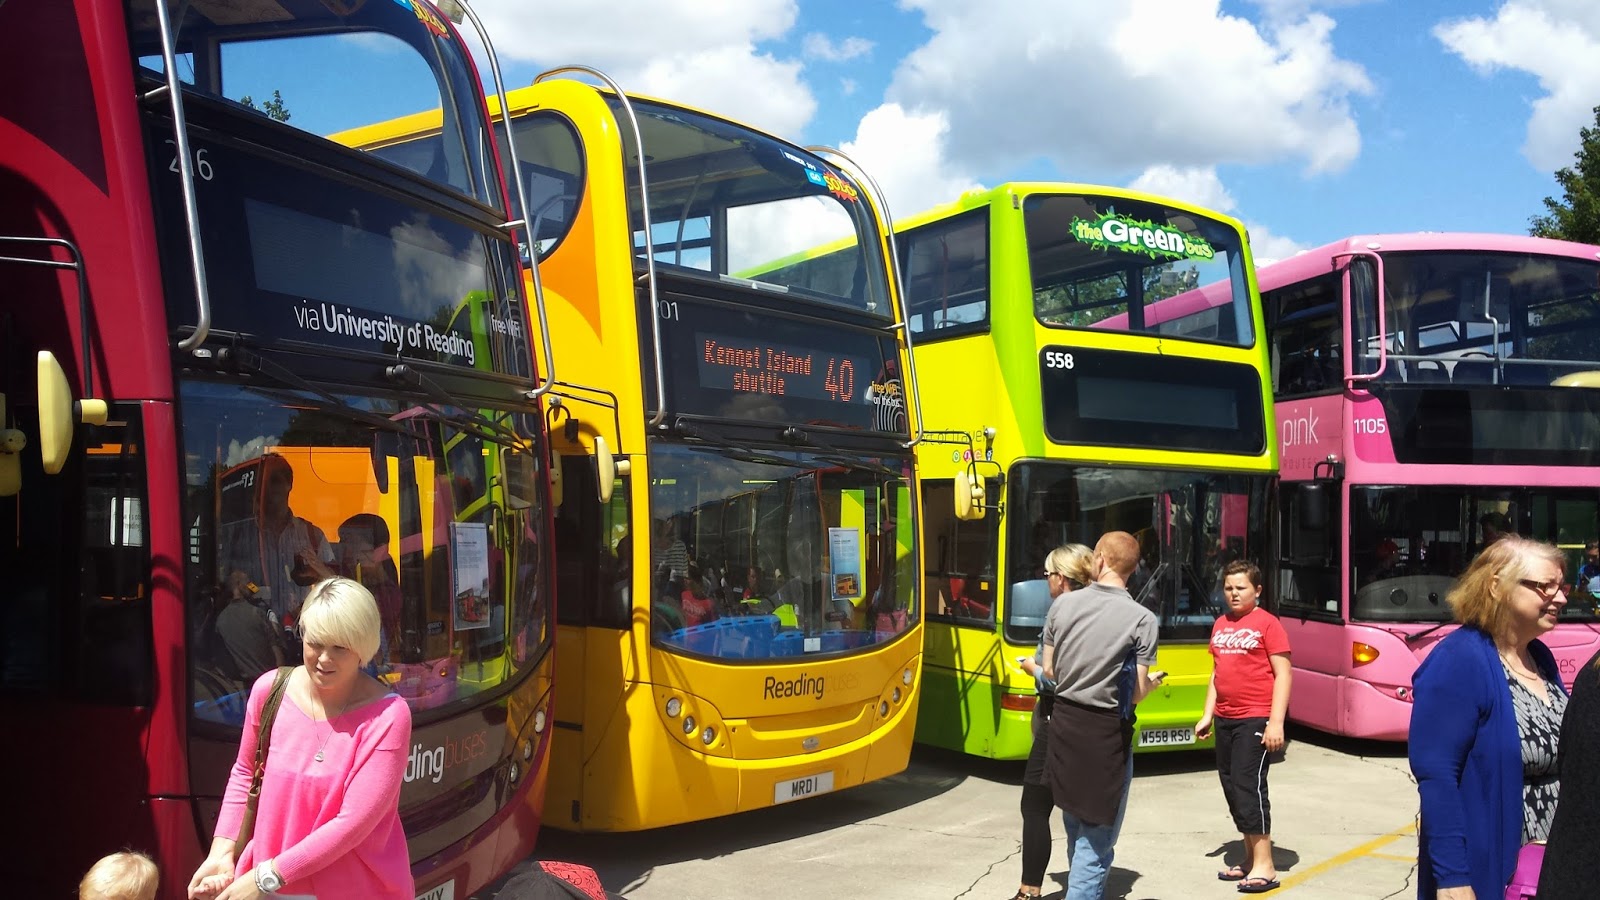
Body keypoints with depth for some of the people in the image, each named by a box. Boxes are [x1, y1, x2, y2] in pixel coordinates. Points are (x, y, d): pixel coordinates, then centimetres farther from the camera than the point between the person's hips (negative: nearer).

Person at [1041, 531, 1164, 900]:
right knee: (1097, 838, 5)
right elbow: (1136, 693, -13)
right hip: (1106, 731, -5)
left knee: (1075, 827, 23)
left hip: (1064, 721, 5)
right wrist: (1153, 683, 10)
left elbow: (1050, 671, 5)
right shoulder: (1142, 619, -13)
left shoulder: (1062, 604, -2)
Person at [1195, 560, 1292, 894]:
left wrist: (1276, 722, -17)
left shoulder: (1267, 623, -8)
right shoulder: (1220, 625, 12)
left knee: (1248, 786, -9)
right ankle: (1251, 858, 22)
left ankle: (1264, 867, 0)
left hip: (1255, 720, -7)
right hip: (1225, 720, 7)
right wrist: (1207, 716, 15)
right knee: (1231, 788, 10)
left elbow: (1283, 675, -11)